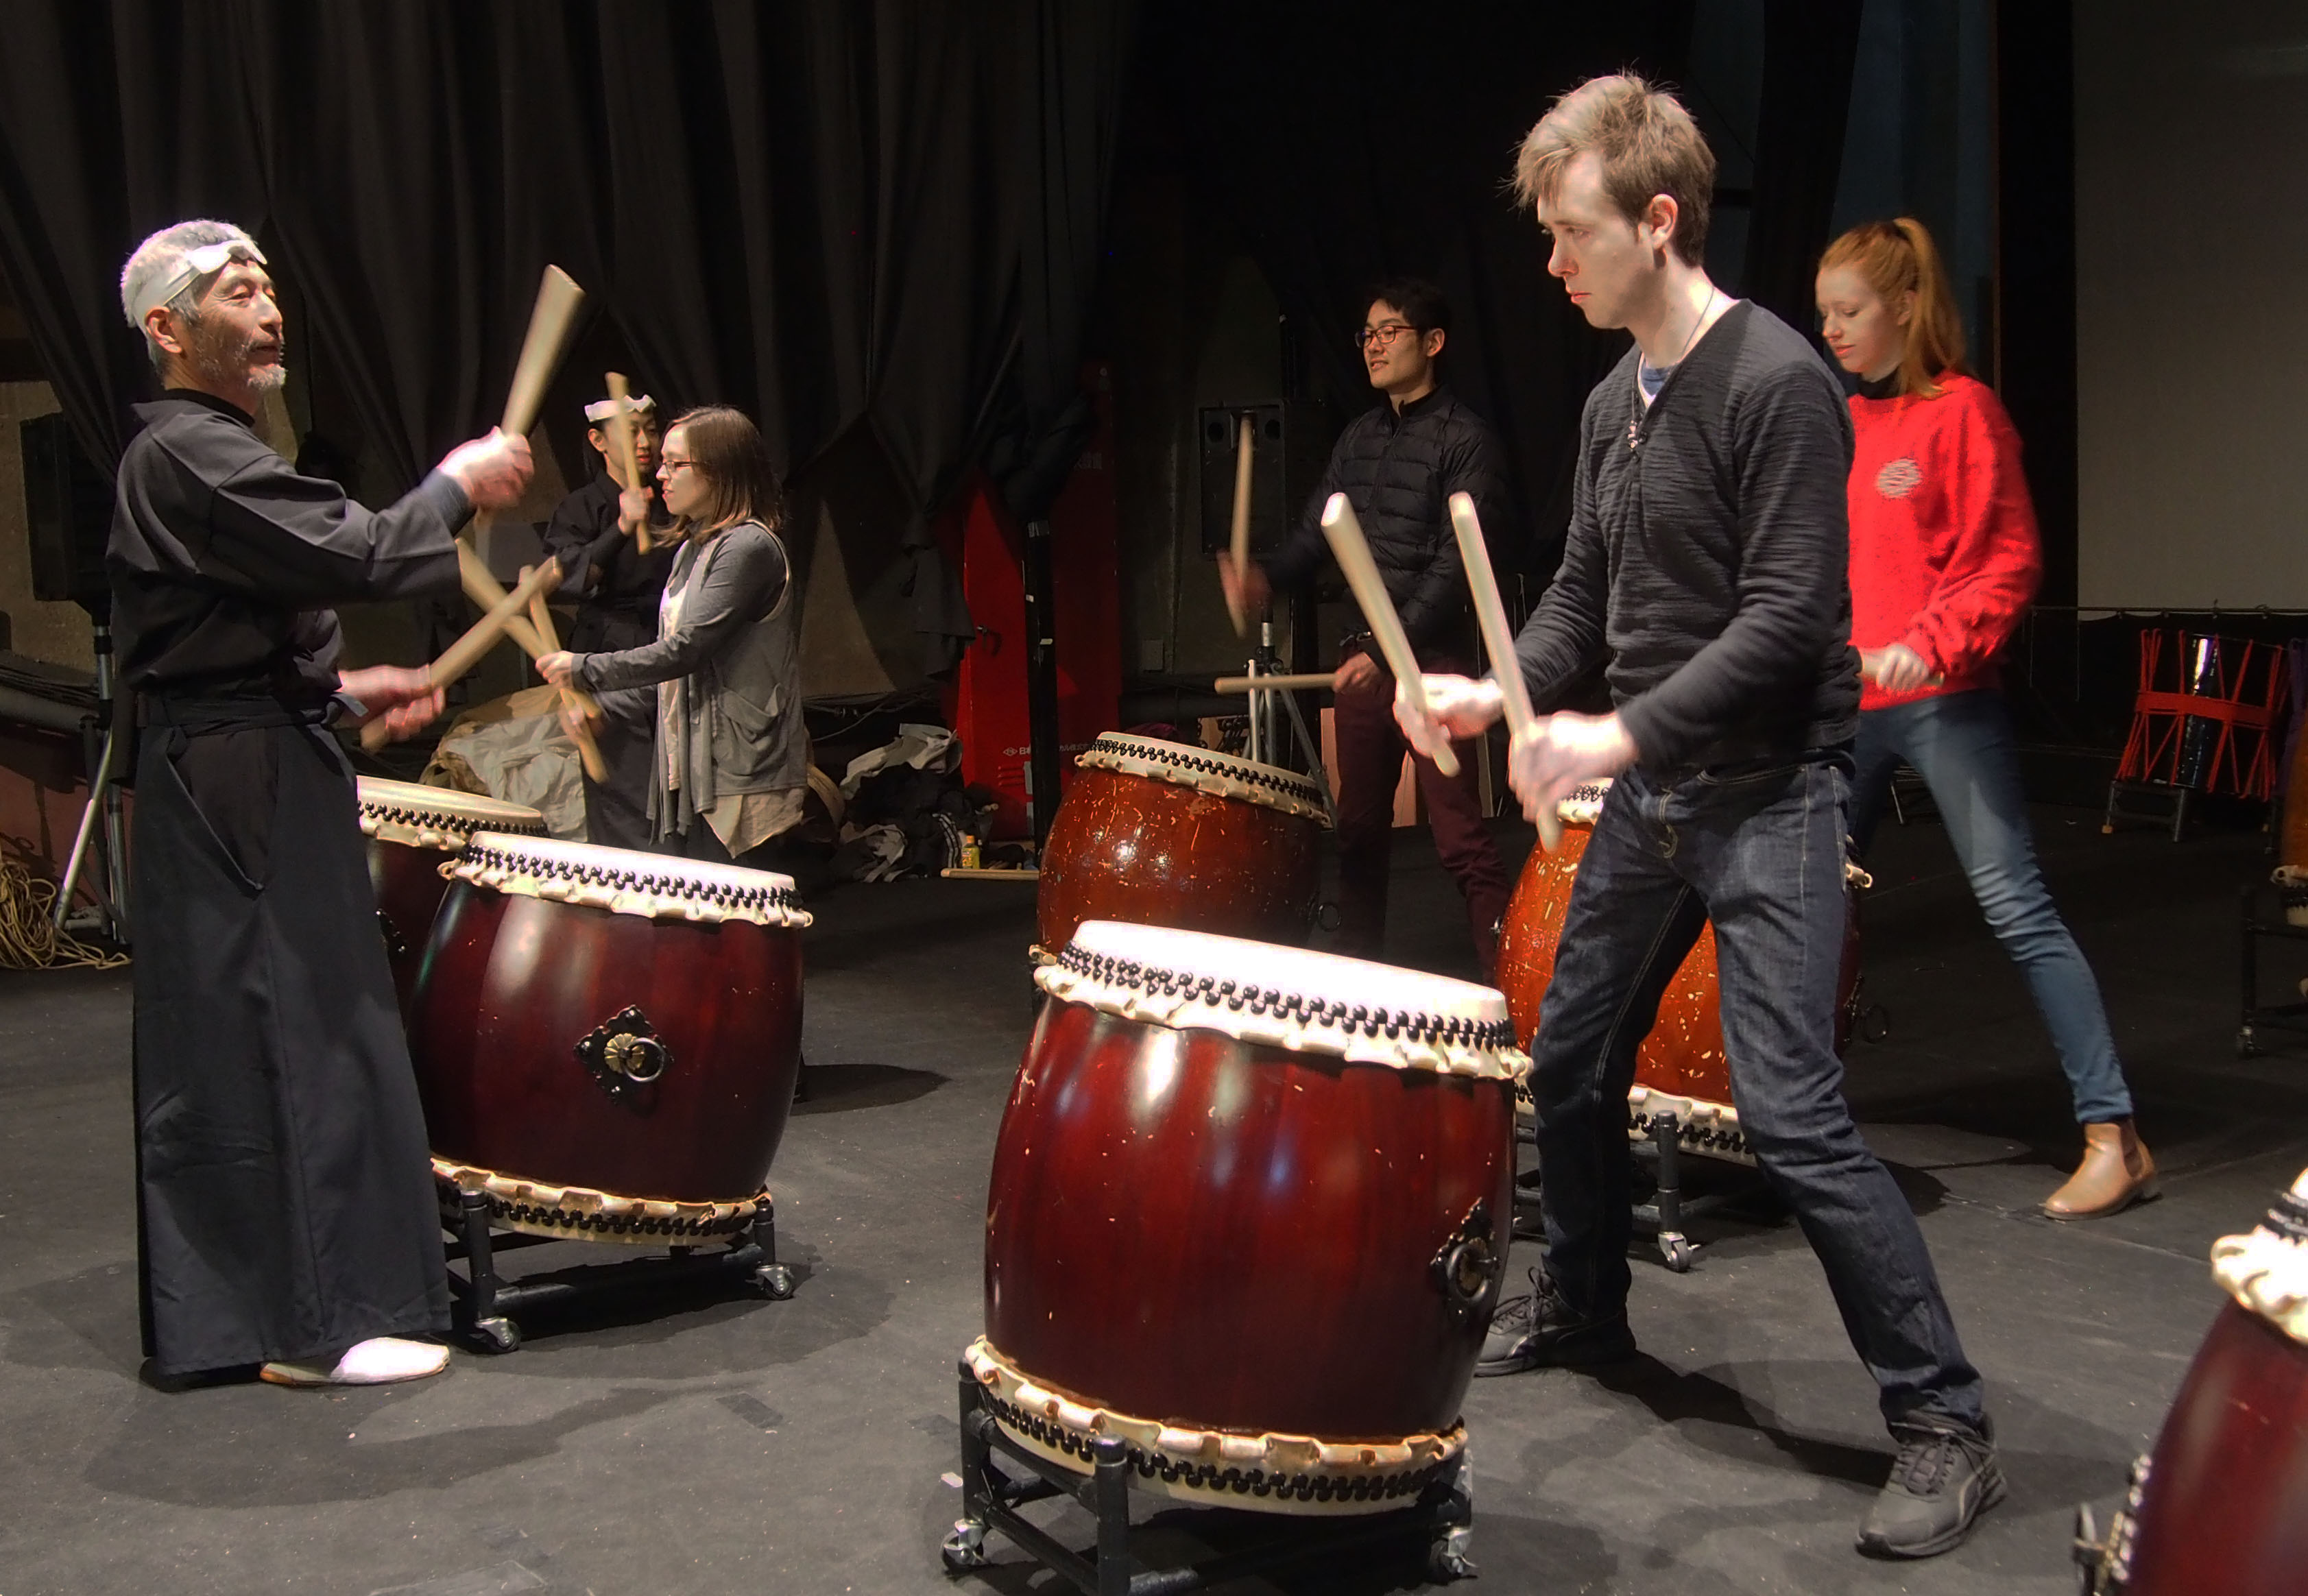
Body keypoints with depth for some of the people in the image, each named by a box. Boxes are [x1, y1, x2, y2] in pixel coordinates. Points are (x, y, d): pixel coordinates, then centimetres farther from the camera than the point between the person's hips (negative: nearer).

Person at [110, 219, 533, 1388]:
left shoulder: (186, 454, 19)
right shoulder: (191, 455, -14)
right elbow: (358, 556, -24)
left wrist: (340, 694, 15)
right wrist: (459, 487, -9)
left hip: (217, 778, 11)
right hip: (247, 783, -11)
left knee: (213, 1058, 13)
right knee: (303, 1037, -6)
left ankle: (211, 1315, 21)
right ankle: (322, 1321, 0)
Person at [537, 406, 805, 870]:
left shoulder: (749, 547, -13)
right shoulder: (693, 548, 18)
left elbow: (687, 649, -19)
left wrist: (585, 670, -12)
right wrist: (605, 704, 10)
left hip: (739, 779, -10)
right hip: (690, 772, 10)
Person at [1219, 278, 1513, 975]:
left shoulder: (1464, 440, -7)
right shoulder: (1359, 439, 15)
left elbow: (1457, 564, -14)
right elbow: (1318, 531, 16)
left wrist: (1390, 649, -21)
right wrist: (1266, 577, -5)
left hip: (1433, 660, -7)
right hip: (1364, 656, 7)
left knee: (1460, 837, -10)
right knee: (1359, 827, 14)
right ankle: (1357, 967, 25)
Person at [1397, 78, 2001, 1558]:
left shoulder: (1776, 383, -16)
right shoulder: (1615, 401, 11)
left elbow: (1789, 616, -21)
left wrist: (1621, 731, -26)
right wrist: (1496, 692, 1)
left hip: (1771, 797, -9)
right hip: (1652, 789, 9)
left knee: (1793, 1114, -14)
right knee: (1572, 1061, 17)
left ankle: (1945, 1423, -3)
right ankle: (1581, 1307, 40)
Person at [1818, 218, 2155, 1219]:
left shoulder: (1961, 411, -6)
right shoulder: (1838, 424, 13)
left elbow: (2009, 562, -10)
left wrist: (1930, 646, -22)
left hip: (1942, 700, -7)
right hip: (1845, 705, 7)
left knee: (2015, 905, -9)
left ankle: (2113, 1137, -7)